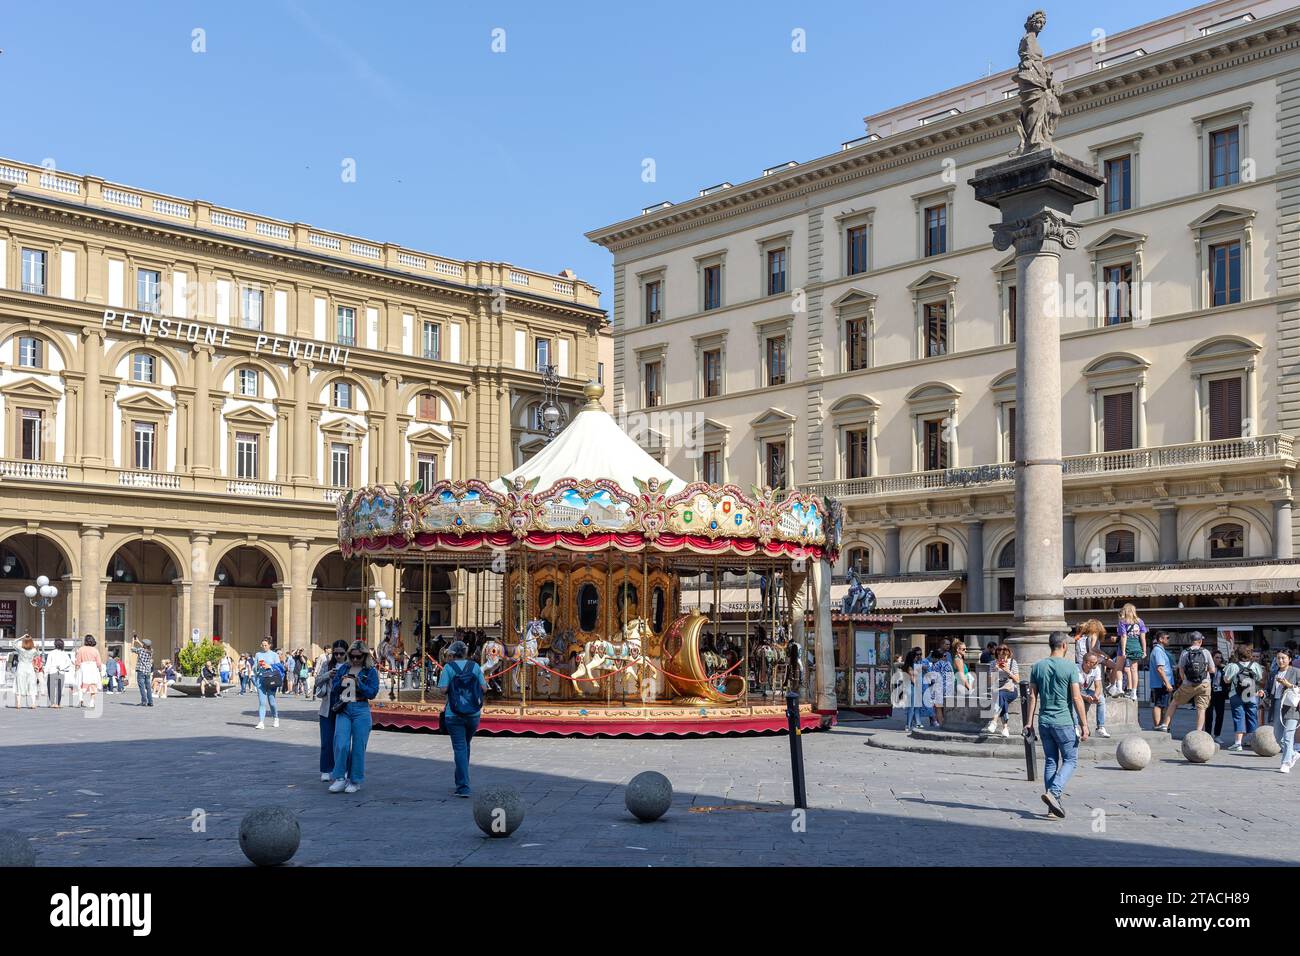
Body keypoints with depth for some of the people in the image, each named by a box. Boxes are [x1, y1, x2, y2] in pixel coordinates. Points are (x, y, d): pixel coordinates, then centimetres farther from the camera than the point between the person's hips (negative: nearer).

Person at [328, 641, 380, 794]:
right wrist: (341, 682, -5)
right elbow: (334, 689, 13)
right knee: (341, 745, -9)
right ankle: (340, 778, 2)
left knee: (358, 747, 0)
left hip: (361, 711, -2)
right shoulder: (343, 668, 11)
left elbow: (372, 693, -6)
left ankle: (355, 781, 11)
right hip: (343, 710, 2)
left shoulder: (371, 672, 2)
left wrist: (359, 684, -17)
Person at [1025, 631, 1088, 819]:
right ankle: (1053, 792, -14)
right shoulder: (1070, 667, -8)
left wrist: (1030, 722, 9)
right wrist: (1084, 725, -6)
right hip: (1064, 722, -5)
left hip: (1044, 722, 5)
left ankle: (1053, 805, 10)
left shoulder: (1038, 667, 6)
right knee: (1070, 760, 6)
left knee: (1050, 761, 11)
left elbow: (1033, 696, 5)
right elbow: (1076, 698, -10)